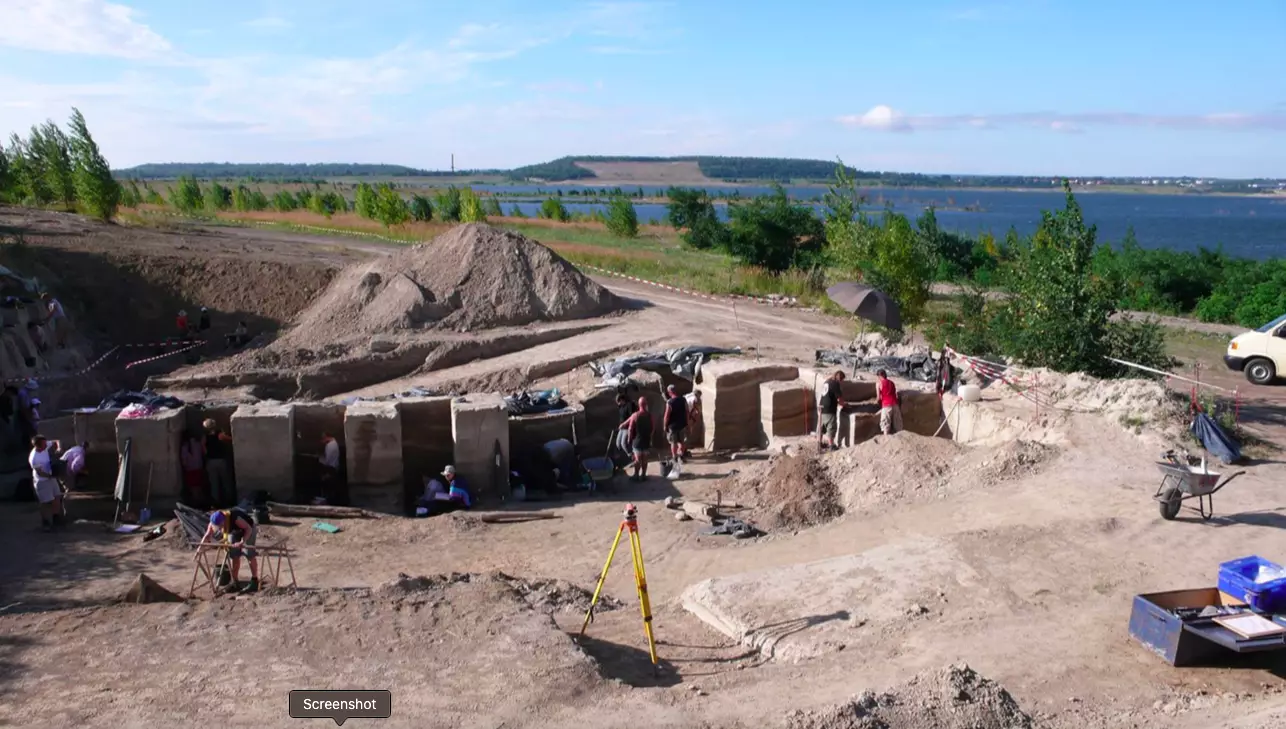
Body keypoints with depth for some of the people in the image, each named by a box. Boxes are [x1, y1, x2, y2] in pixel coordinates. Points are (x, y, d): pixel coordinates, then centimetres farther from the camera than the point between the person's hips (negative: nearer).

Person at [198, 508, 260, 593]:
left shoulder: (234, 517, -39)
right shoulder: (214, 522, -21)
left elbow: (248, 529, -35)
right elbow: (207, 535, -10)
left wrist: (242, 542, -46)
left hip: (247, 530, -6)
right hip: (234, 531, 6)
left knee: (249, 555, -12)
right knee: (234, 556, 0)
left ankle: (255, 582, -7)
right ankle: (234, 581, 9)